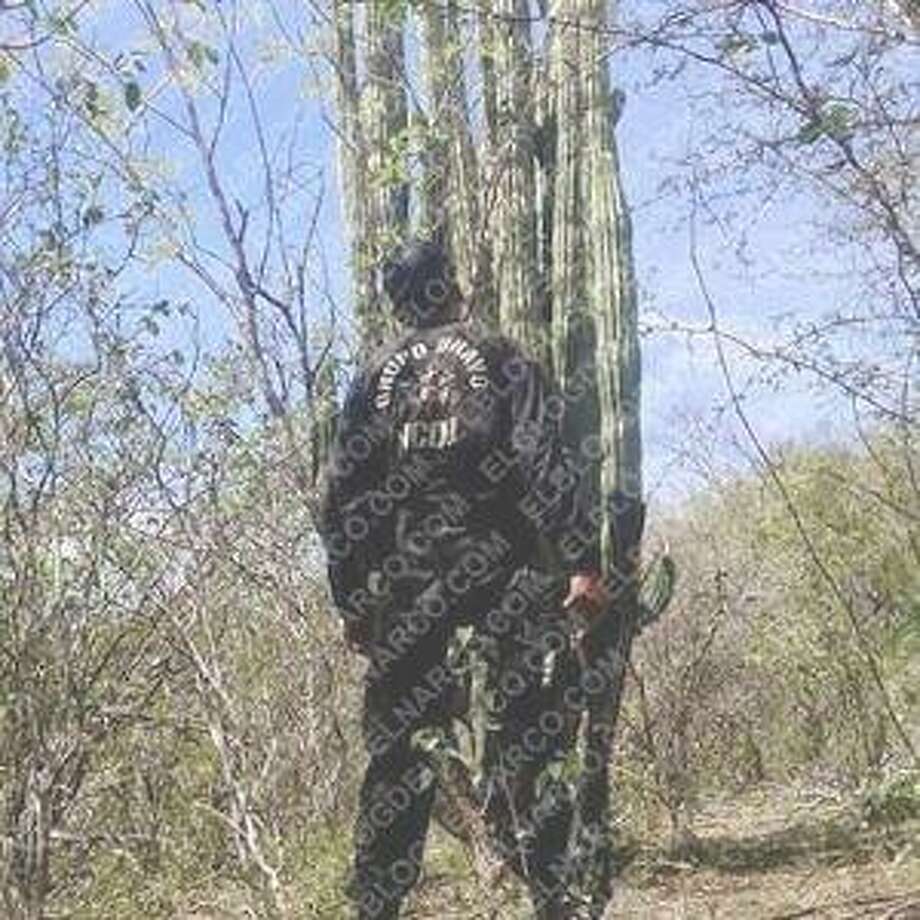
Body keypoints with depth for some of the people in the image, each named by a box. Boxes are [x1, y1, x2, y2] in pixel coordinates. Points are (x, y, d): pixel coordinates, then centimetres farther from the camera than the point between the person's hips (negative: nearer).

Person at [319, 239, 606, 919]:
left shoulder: (376, 377, 11)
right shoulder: (503, 360, 4)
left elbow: (343, 500, 9)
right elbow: (548, 468, -7)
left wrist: (353, 603, 14)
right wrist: (584, 563, -7)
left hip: (407, 583, 2)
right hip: (498, 570, -2)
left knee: (396, 744, 7)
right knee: (530, 727, 5)